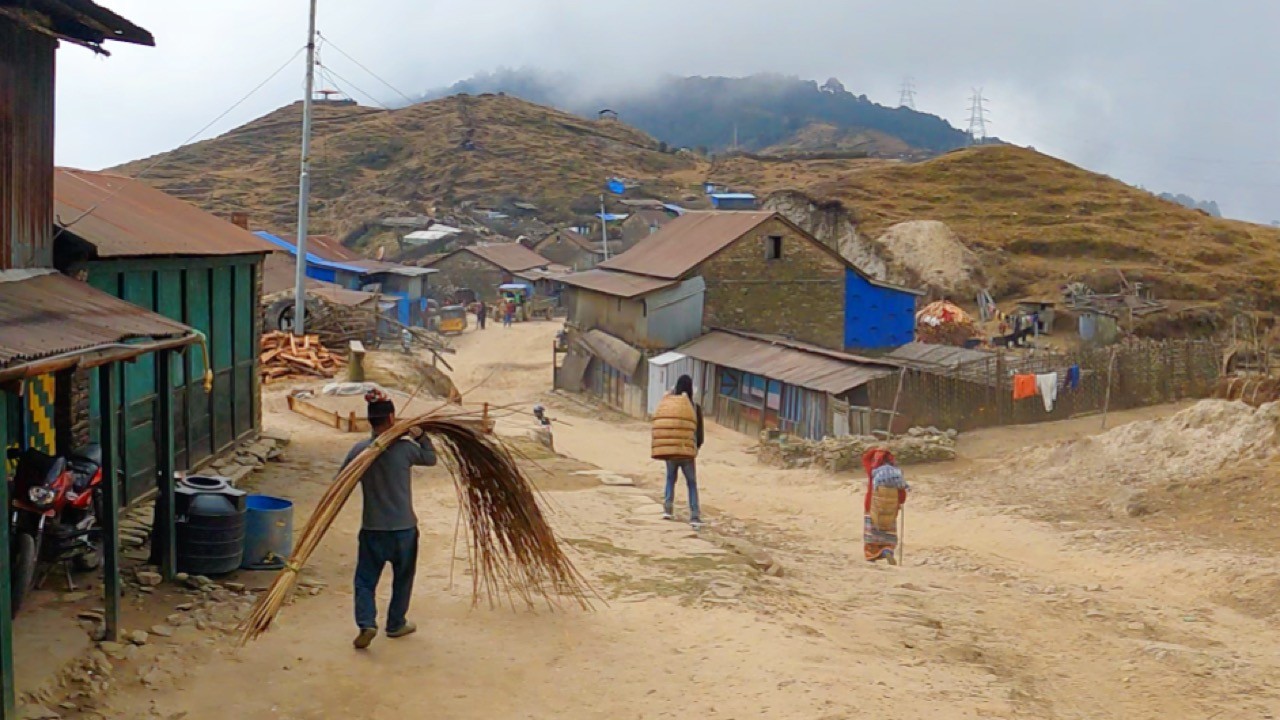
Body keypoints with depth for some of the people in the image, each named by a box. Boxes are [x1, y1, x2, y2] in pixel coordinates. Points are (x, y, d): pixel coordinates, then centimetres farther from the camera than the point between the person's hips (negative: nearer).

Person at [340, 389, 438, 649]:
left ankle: (366, 623, -7)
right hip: (403, 527, -1)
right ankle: (396, 624, 27)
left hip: (372, 528, 1)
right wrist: (420, 435, 10)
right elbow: (431, 458, 6)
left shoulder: (359, 450, -6)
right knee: (402, 578, 17)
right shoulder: (405, 447, -12)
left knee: (365, 579, 10)